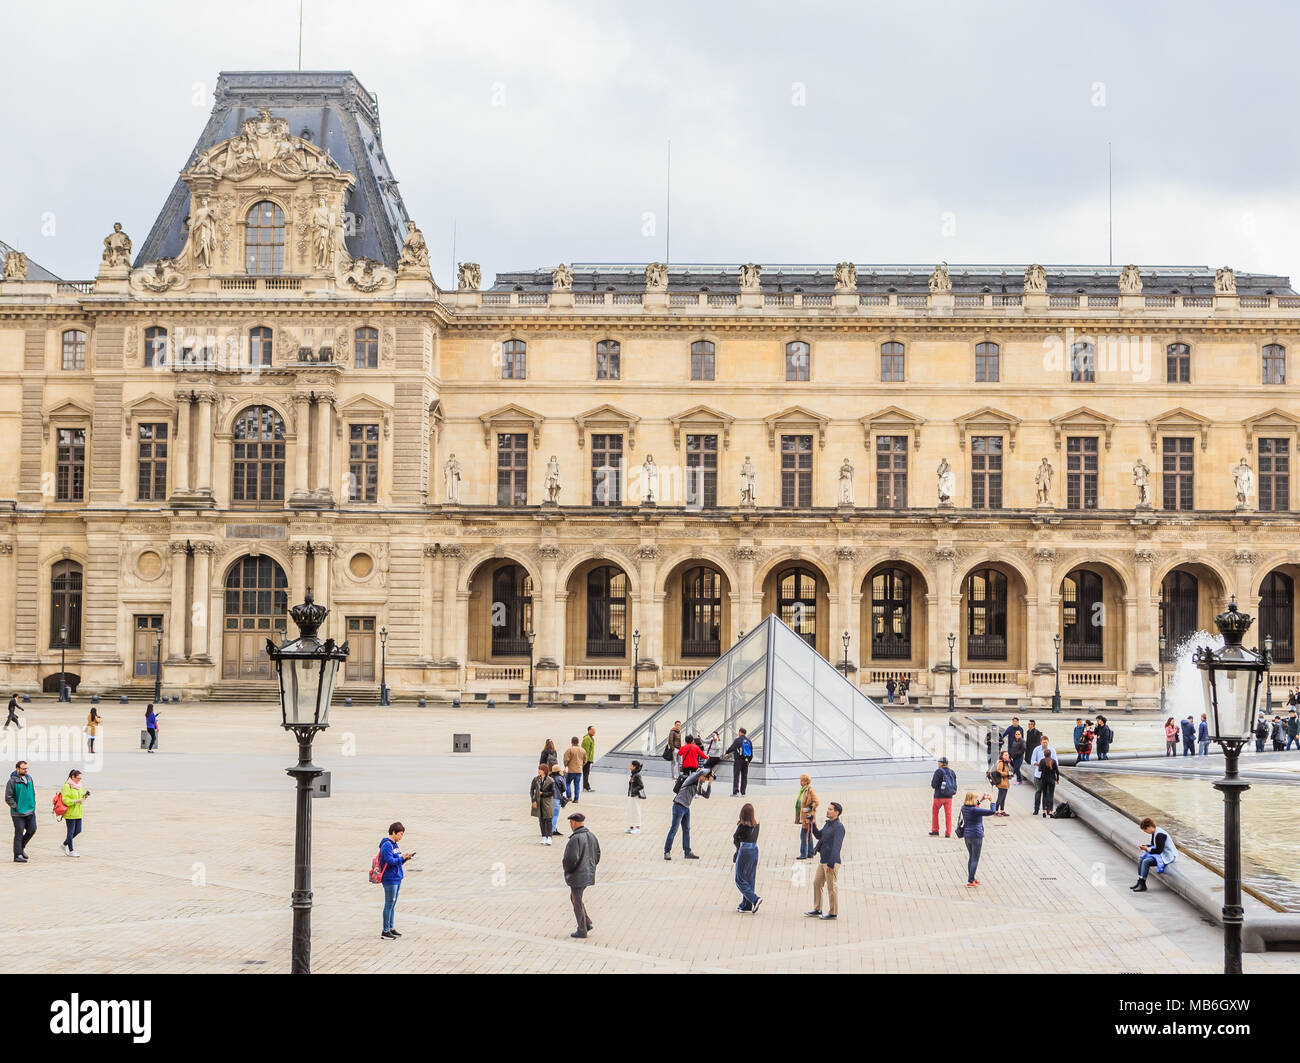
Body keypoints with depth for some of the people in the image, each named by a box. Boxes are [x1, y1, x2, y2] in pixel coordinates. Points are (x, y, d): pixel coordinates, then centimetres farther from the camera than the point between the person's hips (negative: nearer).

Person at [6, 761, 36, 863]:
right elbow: (8, 798, -10)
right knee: (19, 833, -4)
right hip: (18, 813, -6)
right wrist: (16, 807, -13)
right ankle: (18, 855, 1)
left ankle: (22, 847, 25)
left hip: (30, 812, 6)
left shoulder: (29, 779, 10)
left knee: (32, 829, 3)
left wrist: (33, 805, 12)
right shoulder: (12, 781, -9)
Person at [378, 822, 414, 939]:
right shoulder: (387, 845, -14)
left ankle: (391, 928, 22)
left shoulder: (395, 845, 14)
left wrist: (405, 858, 0)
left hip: (397, 878, 9)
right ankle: (385, 931, 0)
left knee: (393, 904, 14)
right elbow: (390, 861, -21)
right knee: (389, 904, -5)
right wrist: (402, 858, -14)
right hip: (390, 879, -9)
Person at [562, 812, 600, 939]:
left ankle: (582, 931, 14)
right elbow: (597, 854, 12)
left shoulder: (575, 839, -24)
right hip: (589, 874, 8)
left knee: (577, 902, 5)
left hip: (577, 876, -8)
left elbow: (571, 859, -27)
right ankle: (588, 923, 22)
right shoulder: (591, 836, 3)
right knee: (574, 898, 24)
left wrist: (564, 863, -6)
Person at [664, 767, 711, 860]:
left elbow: (706, 795, 15)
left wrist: (710, 783, 6)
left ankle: (687, 852, 16)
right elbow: (701, 772, -23)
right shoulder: (692, 778, -7)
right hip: (679, 806, -9)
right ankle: (667, 852, -1)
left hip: (686, 808, 9)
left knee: (686, 830, 10)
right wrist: (709, 771, -4)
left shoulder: (699, 786, 16)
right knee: (674, 829, -5)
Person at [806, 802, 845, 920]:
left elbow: (836, 847, -21)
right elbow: (819, 836, 25)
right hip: (823, 861, 9)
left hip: (831, 862, -9)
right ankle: (817, 909, 25)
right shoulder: (828, 824, 12)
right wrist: (813, 825, 8)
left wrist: (830, 864, -25)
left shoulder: (838, 827, -17)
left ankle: (833, 913, 9)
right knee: (817, 883, 14)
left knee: (832, 887, 0)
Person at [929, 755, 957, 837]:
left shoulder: (938, 771, -12)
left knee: (934, 812, 15)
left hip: (939, 796, -4)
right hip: (949, 797, 4)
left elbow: (933, 785, -14)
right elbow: (955, 786, 7)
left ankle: (935, 831, 17)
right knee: (948, 815, 8)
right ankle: (948, 833, 7)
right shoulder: (952, 772, 5)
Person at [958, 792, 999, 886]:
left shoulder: (964, 807, 1)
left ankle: (971, 878, 30)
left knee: (971, 857, 21)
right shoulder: (975, 810, -21)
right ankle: (970, 881, 2)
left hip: (966, 836, 8)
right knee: (975, 859, 2)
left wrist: (980, 800, 27)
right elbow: (992, 811, -20)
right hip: (976, 836, -8)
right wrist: (991, 801, -5)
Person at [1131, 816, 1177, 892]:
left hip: (1167, 856, -11)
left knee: (1146, 861, -24)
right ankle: (1139, 881, 2)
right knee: (1141, 859, 2)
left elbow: (1159, 850, -25)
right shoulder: (1155, 832, 8)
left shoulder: (1159, 835, -24)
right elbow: (1154, 845, 19)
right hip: (1161, 853, 11)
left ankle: (1142, 885, -17)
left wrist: (1148, 849, -14)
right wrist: (1145, 847, 2)